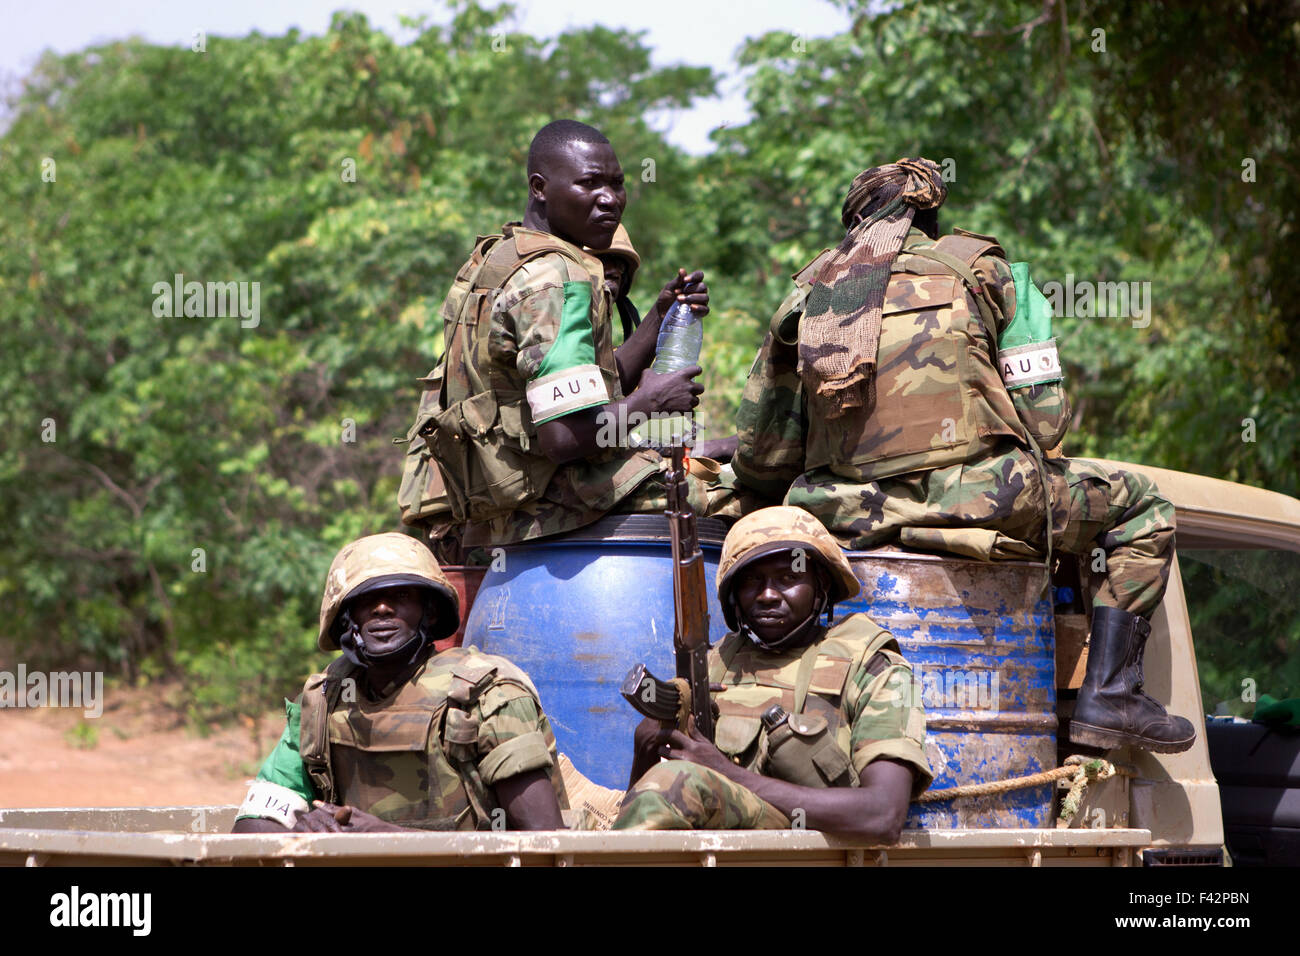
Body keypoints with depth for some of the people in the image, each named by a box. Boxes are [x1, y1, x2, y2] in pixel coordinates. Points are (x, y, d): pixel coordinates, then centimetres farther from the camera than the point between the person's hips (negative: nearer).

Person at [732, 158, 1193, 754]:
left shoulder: (808, 292, 17)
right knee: (1142, 510, 17)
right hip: (973, 499, -3)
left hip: (850, 520, 4)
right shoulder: (976, 266, 9)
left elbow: (759, 461, 14)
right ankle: (1108, 695, 4)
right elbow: (1044, 417, 4)